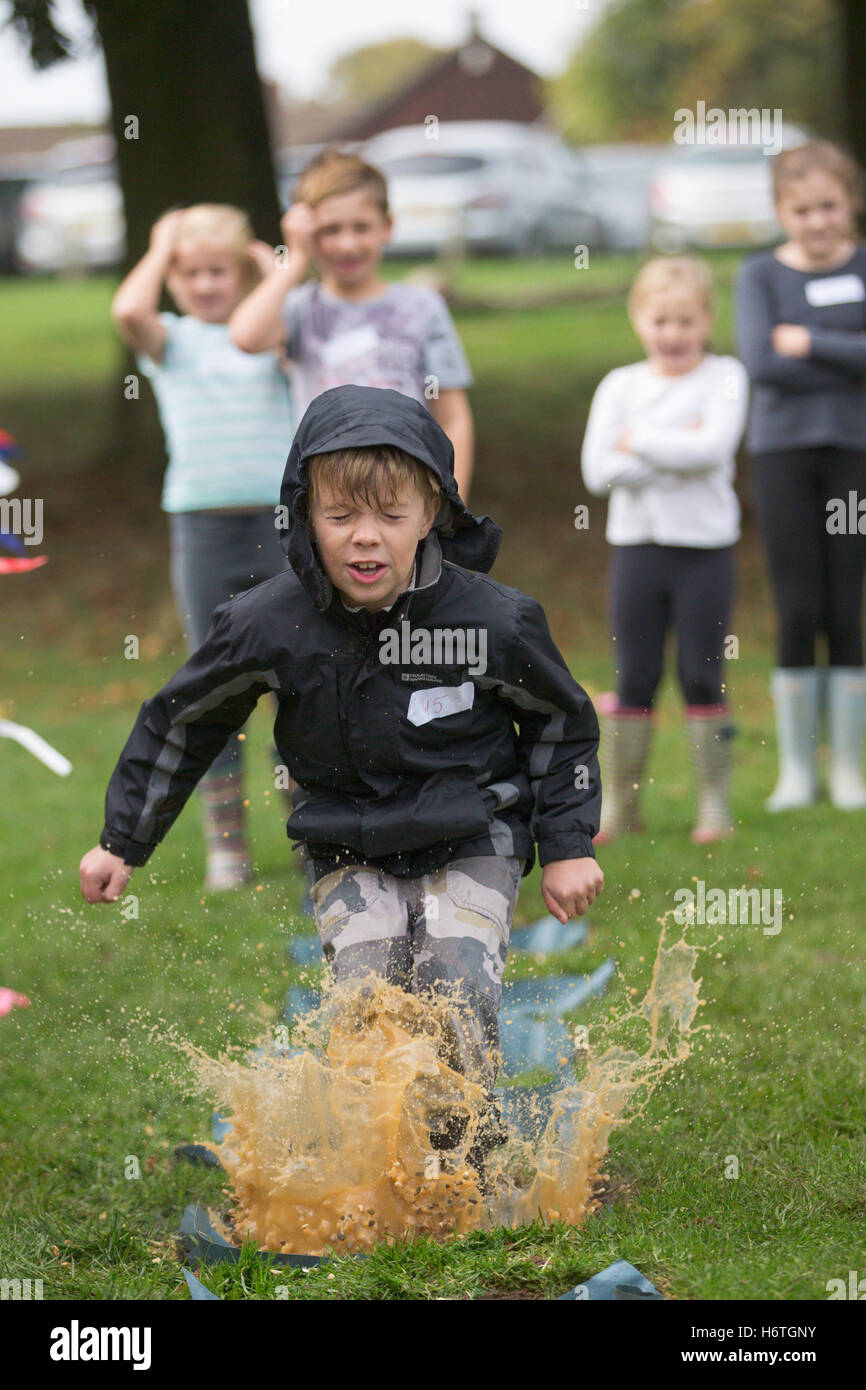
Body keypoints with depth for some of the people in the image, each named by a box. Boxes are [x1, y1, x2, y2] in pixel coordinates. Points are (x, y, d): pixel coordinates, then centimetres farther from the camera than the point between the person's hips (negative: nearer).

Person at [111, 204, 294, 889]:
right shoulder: (172, 340, 5)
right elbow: (129, 310, -16)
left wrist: (272, 263, 0)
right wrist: (162, 247, -2)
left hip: (282, 521, 0)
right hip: (204, 528, 0)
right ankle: (226, 844, 10)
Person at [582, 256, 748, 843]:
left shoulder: (723, 378, 0)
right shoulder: (620, 386, 6)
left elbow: (711, 448, -17)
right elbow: (599, 469, -6)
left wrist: (640, 441, -10)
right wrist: (675, 456, -14)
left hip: (705, 547, -2)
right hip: (638, 546, 2)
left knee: (702, 678, 0)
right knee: (634, 679, 6)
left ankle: (716, 801, 8)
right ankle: (620, 801, 13)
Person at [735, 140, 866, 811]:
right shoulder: (761, 274, 4)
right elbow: (762, 362, -10)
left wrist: (809, 343, -9)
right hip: (784, 451, 0)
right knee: (798, 612, -3)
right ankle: (797, 768, 5)